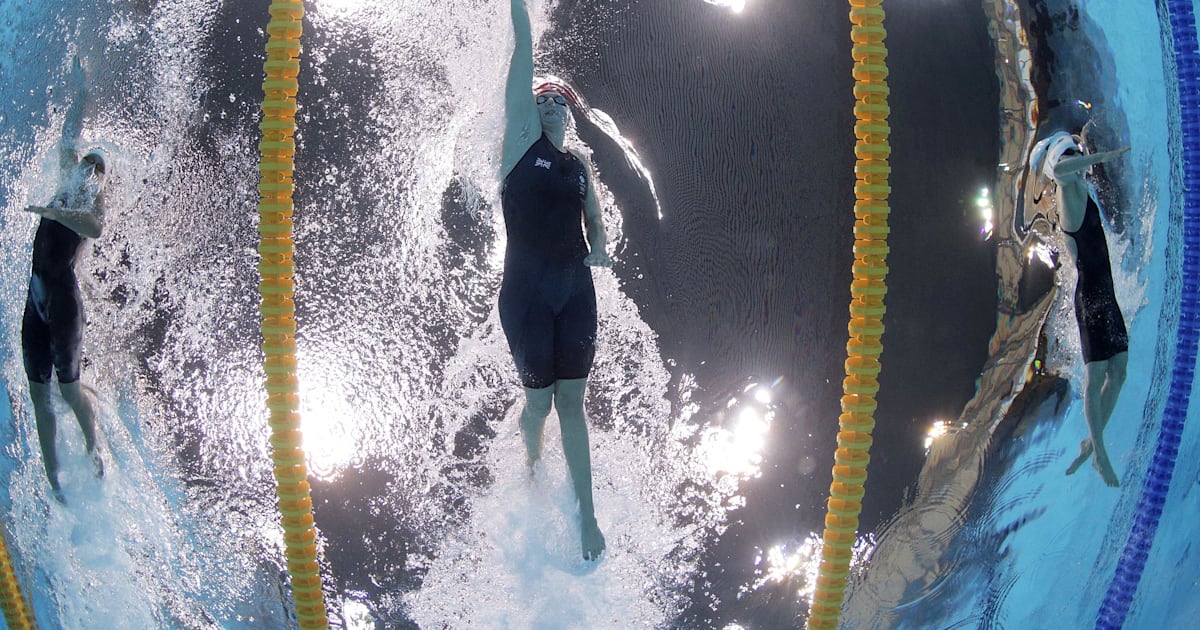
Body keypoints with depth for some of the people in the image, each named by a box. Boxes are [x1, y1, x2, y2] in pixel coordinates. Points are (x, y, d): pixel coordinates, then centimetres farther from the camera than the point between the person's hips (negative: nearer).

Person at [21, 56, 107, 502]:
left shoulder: (94, 200, 2)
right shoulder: (65, 190, 18)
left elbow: (95, 228, -22)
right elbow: (67, 141, 28)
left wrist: (51, 211, -23)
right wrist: (79, 95, 32)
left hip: (62, 295, -6)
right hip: (36, 298, 6)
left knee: (68, 385, -6)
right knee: (39, 392, 3)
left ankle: (93, 449, 15)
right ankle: (53, 477, 7)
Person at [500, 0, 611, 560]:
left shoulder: (579, 165, 13)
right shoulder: (521, 141, 1)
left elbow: (594, 220, 23)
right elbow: (524, 54, -3)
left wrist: (598, 251, 3)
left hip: (575, 289, 3)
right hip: (527, 289, -3)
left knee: (571, 399, 2)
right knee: (539, 398, 4)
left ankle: (586, 514, 5)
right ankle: (532, 467, 37)